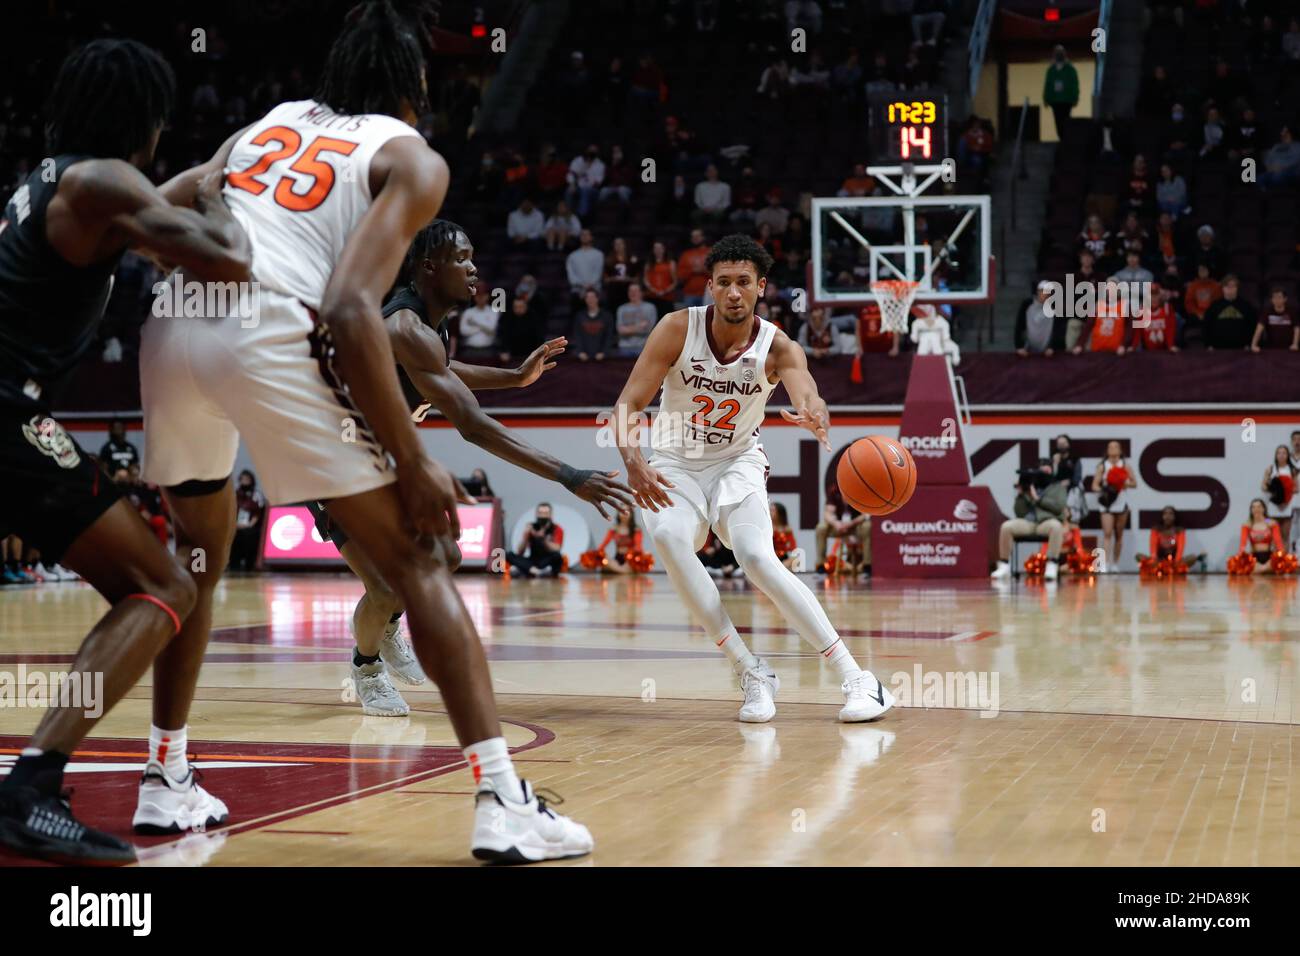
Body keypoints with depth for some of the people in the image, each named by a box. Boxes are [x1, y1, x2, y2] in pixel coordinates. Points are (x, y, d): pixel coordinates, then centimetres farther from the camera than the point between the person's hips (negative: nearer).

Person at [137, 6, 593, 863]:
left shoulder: (273, 122, 28)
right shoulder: (412, 158, 10)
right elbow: (350, 309, -5)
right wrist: (414, 463, -3)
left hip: (173, 327, 6)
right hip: (272, 334, -6)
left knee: (199, 551, 29)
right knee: (419, 558, 3)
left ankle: (162, 783, 30)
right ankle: (504, 803, -4)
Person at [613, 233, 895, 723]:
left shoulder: (777, 347, -17)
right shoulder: (678, 329, -16)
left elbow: (807, 393, -38)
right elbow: (628, 403, -16)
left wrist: (815, 415, -64)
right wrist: (634, 461, -36)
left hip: (737, 463, -1)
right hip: (675, 465, 1)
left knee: (757, 558, -27)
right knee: (667, 537, -32)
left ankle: (857, 679, -20)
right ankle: (752, 673, -23)